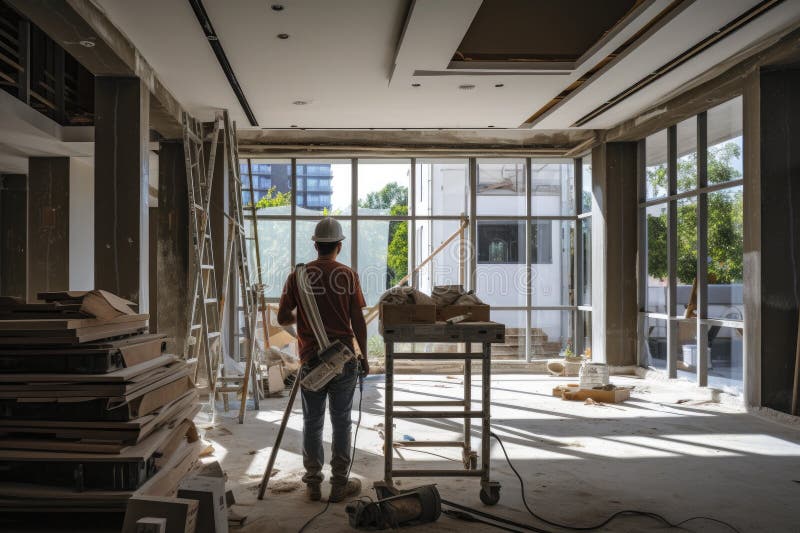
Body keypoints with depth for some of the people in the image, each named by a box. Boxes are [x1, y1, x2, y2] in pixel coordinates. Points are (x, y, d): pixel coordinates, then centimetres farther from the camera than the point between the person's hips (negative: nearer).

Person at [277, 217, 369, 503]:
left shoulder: (298, 276, -1)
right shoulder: (348, 275, -4)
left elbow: (283, 318, 1)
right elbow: (358, 321, -4)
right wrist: (364, 356, 5)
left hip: (311, 359, 1)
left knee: (312, 423, 10)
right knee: (341, 422, 8)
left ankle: (313, 485, 16)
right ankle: (339, 485, 14)